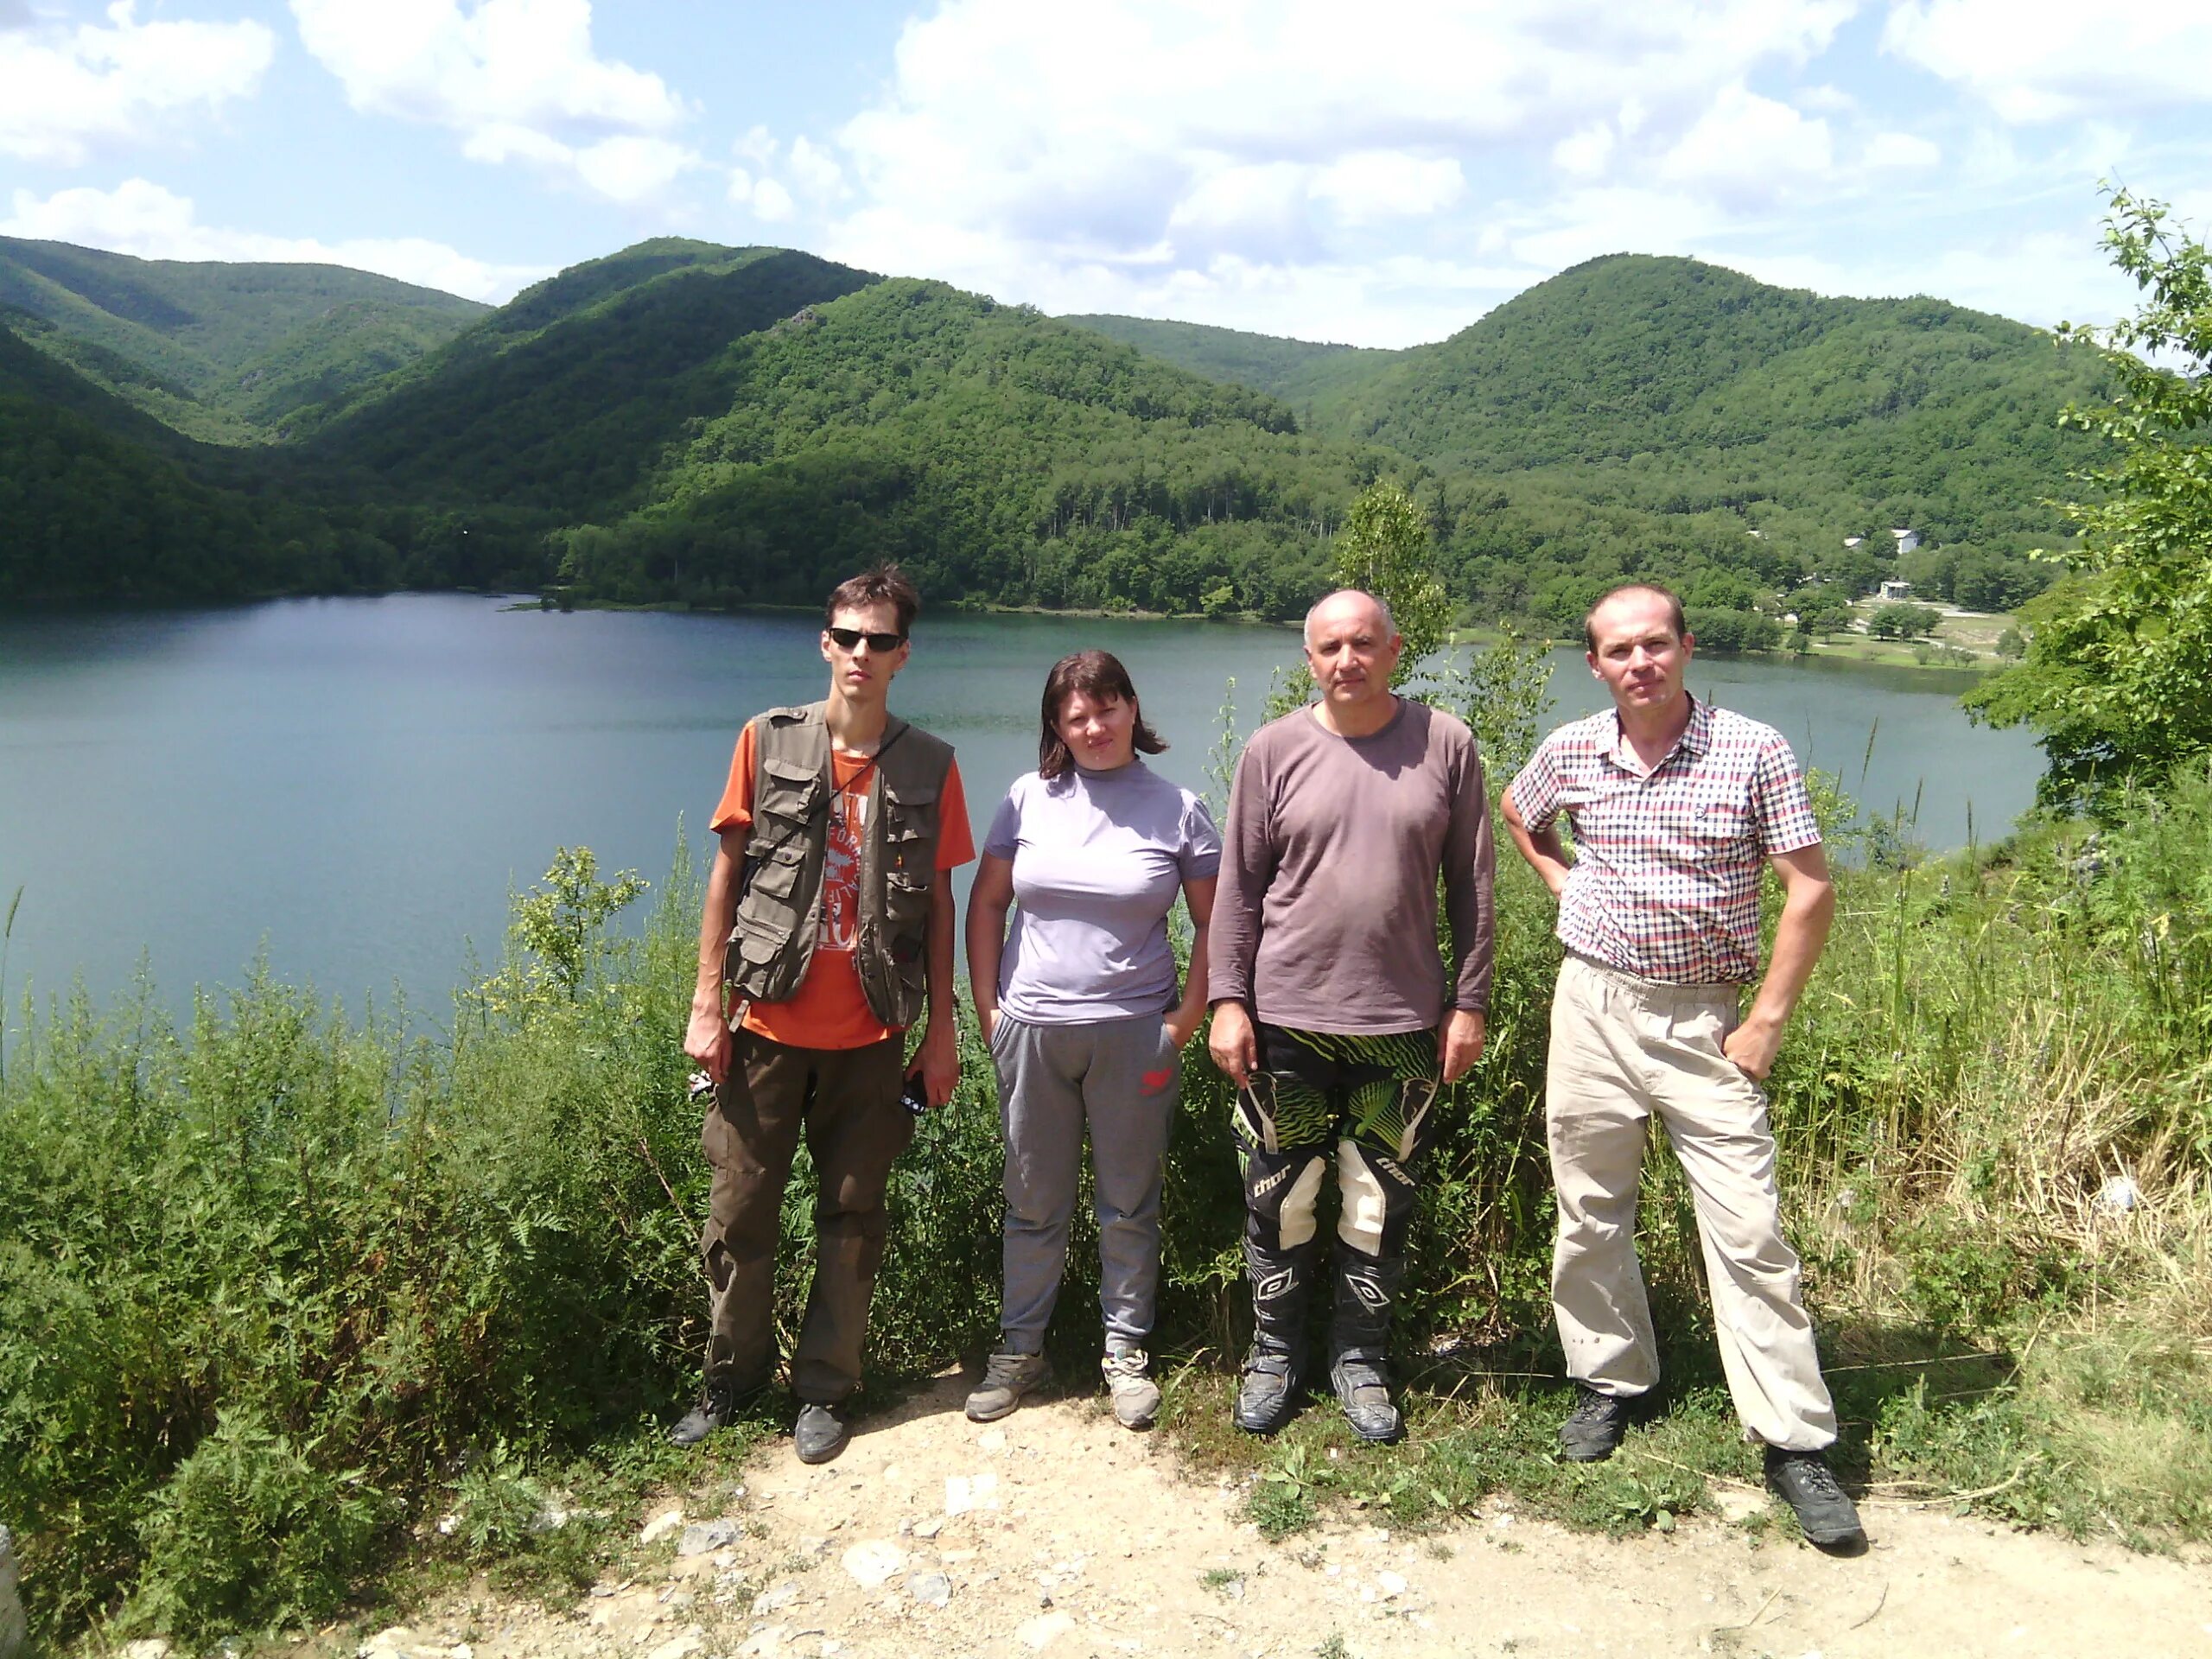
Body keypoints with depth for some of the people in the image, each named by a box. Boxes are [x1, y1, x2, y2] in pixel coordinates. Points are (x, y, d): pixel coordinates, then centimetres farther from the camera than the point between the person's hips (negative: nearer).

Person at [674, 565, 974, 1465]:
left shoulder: (929, 767, 1)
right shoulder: (768, 741, 0)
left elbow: (938, 904, 5)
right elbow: (726, 873, 3)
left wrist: (941, 1029, 4)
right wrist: (708, 1004, -2)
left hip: (871, 1036, 0)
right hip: (769, 1024, 0)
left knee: (851, 1220, 9)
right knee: (738, 1213, 8)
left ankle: (824, 1389, 26)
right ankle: (732, 1376, 30)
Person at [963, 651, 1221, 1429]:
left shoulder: (1179, 810, -2)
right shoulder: (1029, 798, 2)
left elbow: (1216, 924, 2)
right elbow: (986, 904, 7)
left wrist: (1185, 1021, -4)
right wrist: (987, 1010, 2)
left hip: (1134, 1035, -1)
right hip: (1031, 1032, 1)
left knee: (1129, 1204, 10)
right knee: (1033, 1201, 12)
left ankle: (1126, 1351, 26)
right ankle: (1019, 1348, 28)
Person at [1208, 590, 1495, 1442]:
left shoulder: (1446, 746, 0)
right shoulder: (1274, 750, -1)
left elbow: (1471, 887, 4)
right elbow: (1238, 886, 1)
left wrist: (1468, 1001, 1)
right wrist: (1227, 1000, -4)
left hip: (1402, 1024, 0)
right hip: (1285, 1019, 0)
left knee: (1380, 1206, 11)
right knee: (1280, 1200, 10)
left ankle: (1360, 1358, 30)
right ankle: (1274, 1354, 29)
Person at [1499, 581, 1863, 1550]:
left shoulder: (1752, 752, -9)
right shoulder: (1570, 752, 1)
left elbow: (1810, 892, -8)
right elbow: (1516, 814, 24)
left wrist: (1768, 1021, -10)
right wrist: (1565, 882, 8)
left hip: (1704, 1017, -3)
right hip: (1592, 1004, 3)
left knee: (1748, 1230, -3)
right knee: (1590, 1213, 11)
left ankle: (1795, 1442, 7)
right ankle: (1613, 1381, 31)